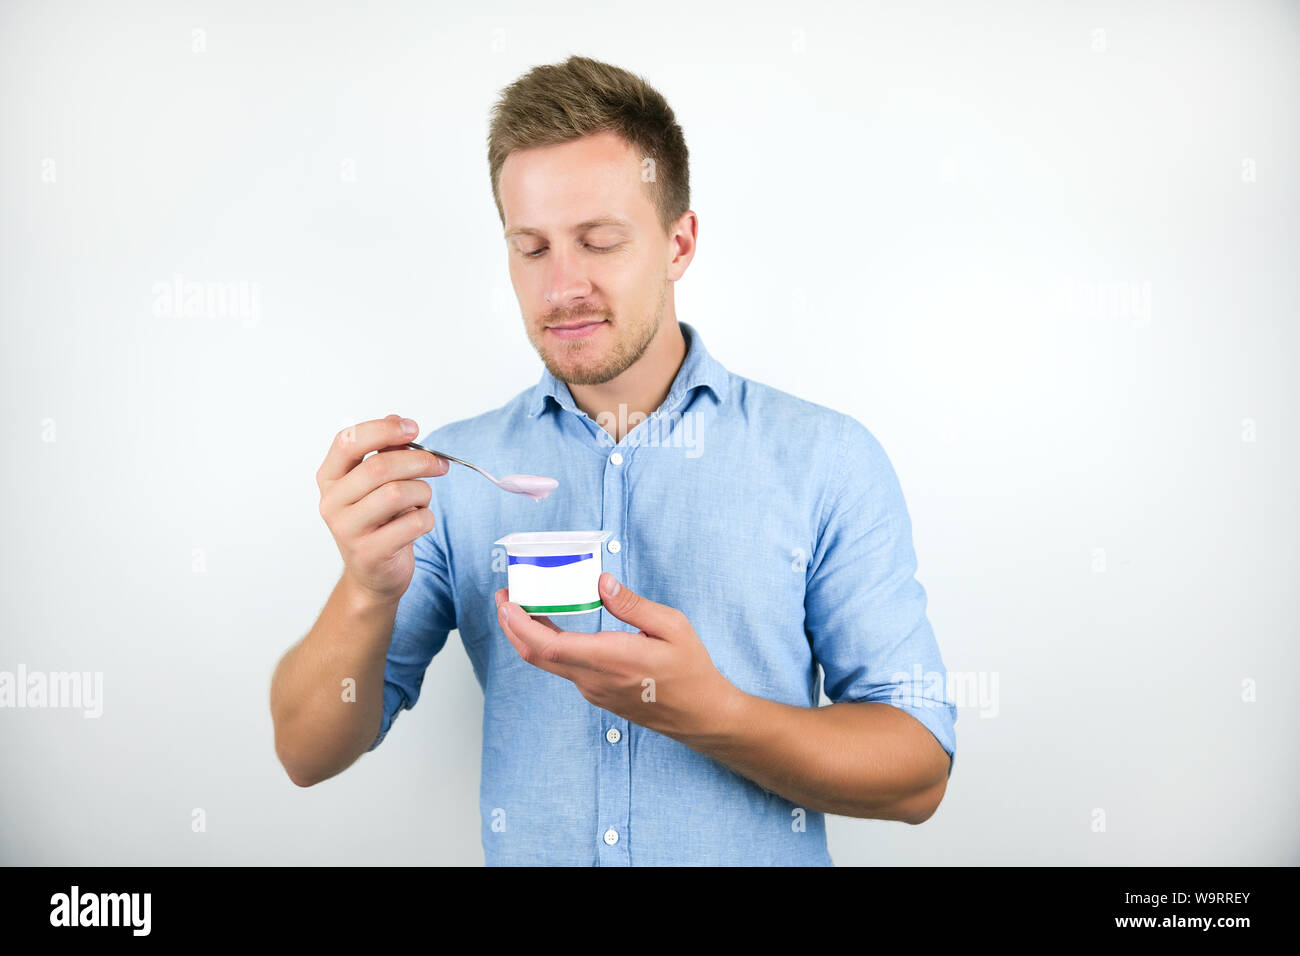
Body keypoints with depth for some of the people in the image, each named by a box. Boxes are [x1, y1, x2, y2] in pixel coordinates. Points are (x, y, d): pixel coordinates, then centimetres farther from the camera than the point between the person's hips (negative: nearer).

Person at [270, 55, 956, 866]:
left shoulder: (829, 462, -5)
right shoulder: (451, 472, -1)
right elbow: (309, 755, -1)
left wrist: (710, 714, -22)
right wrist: (370, 590, -19)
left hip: (767, 849, -1)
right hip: (524, 851, 2)